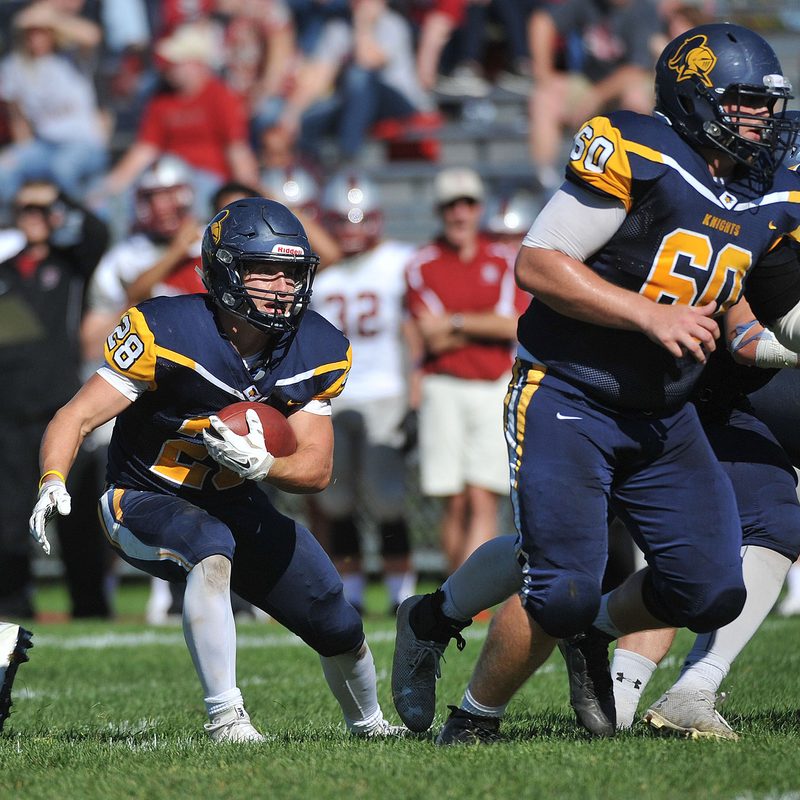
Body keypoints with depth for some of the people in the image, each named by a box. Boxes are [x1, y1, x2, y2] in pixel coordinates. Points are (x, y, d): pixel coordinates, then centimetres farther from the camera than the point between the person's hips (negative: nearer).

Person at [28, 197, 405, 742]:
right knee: (213, 551, -39)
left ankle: (368, 724, 41)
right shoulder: (167, 333, -26)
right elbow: (77, 418, -24)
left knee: (339, 629, 9)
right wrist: (53, 483, -44)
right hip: (148, 503, -5)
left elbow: (318, 469, -9)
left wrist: (261, 466, -31)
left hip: (236, 503, 5)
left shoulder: (318, 354, -11)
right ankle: (225, 718, -33)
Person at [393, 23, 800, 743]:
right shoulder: (638, 156, -15)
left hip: (663, 418, 7)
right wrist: (650, 315, -22)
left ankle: (595, 630, 27)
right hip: (566, 403, -6)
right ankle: (472, 725, 8)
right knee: (562, 594, -15)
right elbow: (537, 264, -17)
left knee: (711, 594, -3)